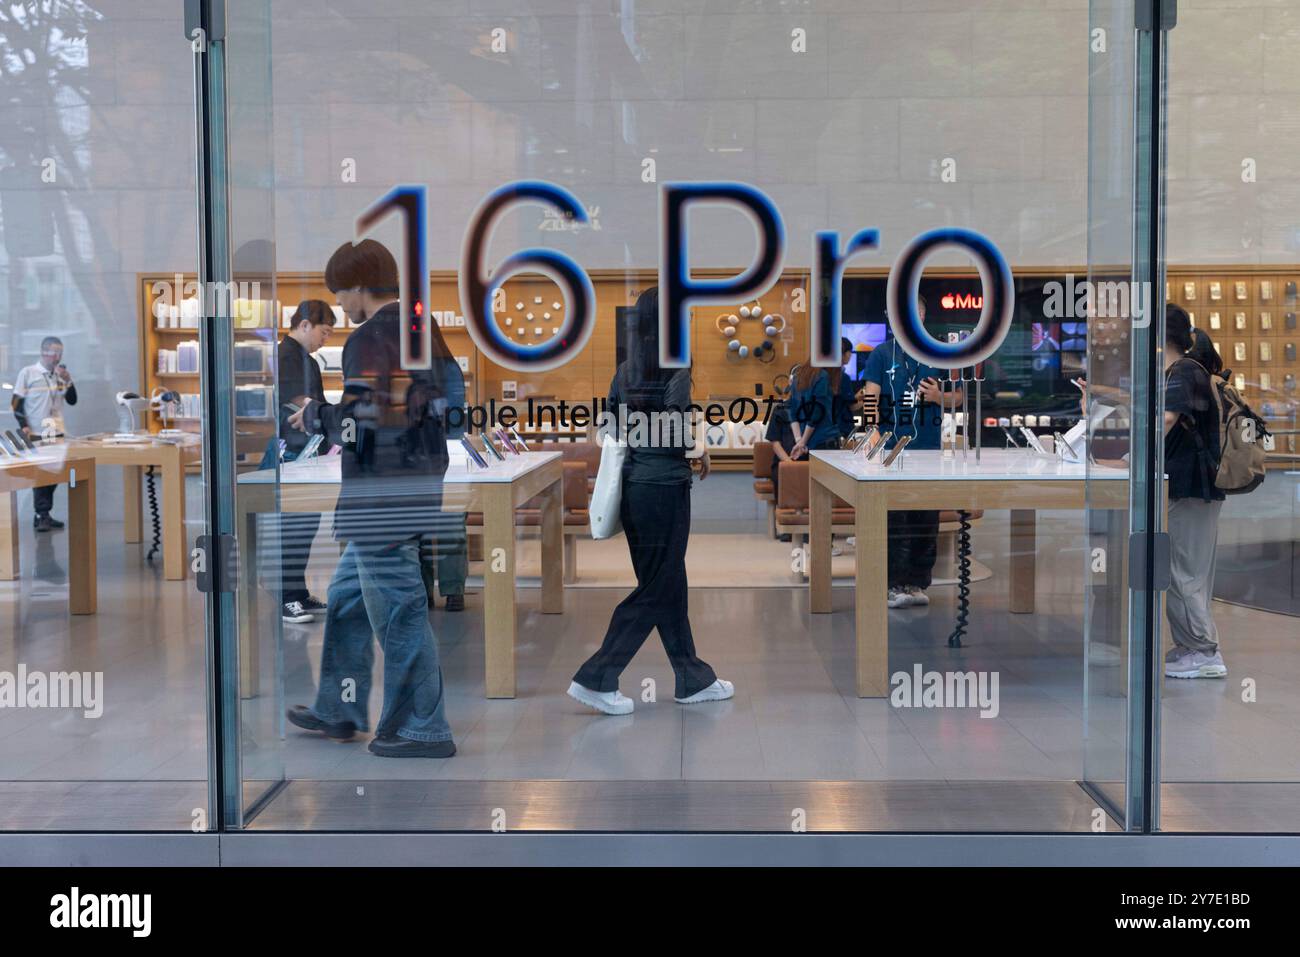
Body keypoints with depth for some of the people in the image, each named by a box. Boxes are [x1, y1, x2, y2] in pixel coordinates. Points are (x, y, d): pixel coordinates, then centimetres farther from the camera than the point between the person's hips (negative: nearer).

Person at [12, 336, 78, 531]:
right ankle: (41, 516, 0)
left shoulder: (62, 374, 9)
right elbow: (16, 402, -4)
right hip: (35, 434, -5)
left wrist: (67, 381, -8)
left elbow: (72, 400, 6)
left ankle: (43, 515, 16)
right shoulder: (27, 373, -4)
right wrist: (23, 426, -12)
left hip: (56, 432, 5)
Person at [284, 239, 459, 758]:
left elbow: (361, 420, -21)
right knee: (347, 597, 21)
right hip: (422, 485, 10)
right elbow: (453, 400, 16)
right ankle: (340, 710, 30)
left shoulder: (369, 339, -14)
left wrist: (315, 416, -2)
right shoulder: (428, 332, 12)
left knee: (398, 609, -3)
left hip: (380, 498, -10)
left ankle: (424, 729, 4)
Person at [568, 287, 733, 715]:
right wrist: (700, 450, -3)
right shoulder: (677, 367, -12)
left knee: (669, 585, 15)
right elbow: (675, 426, -20)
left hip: (633, 482, 8)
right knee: (656, 589, 2)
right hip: (665, 484, -8)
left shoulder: (626, 370, 8)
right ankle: (596, 679, 0)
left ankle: (693, 679, 26)